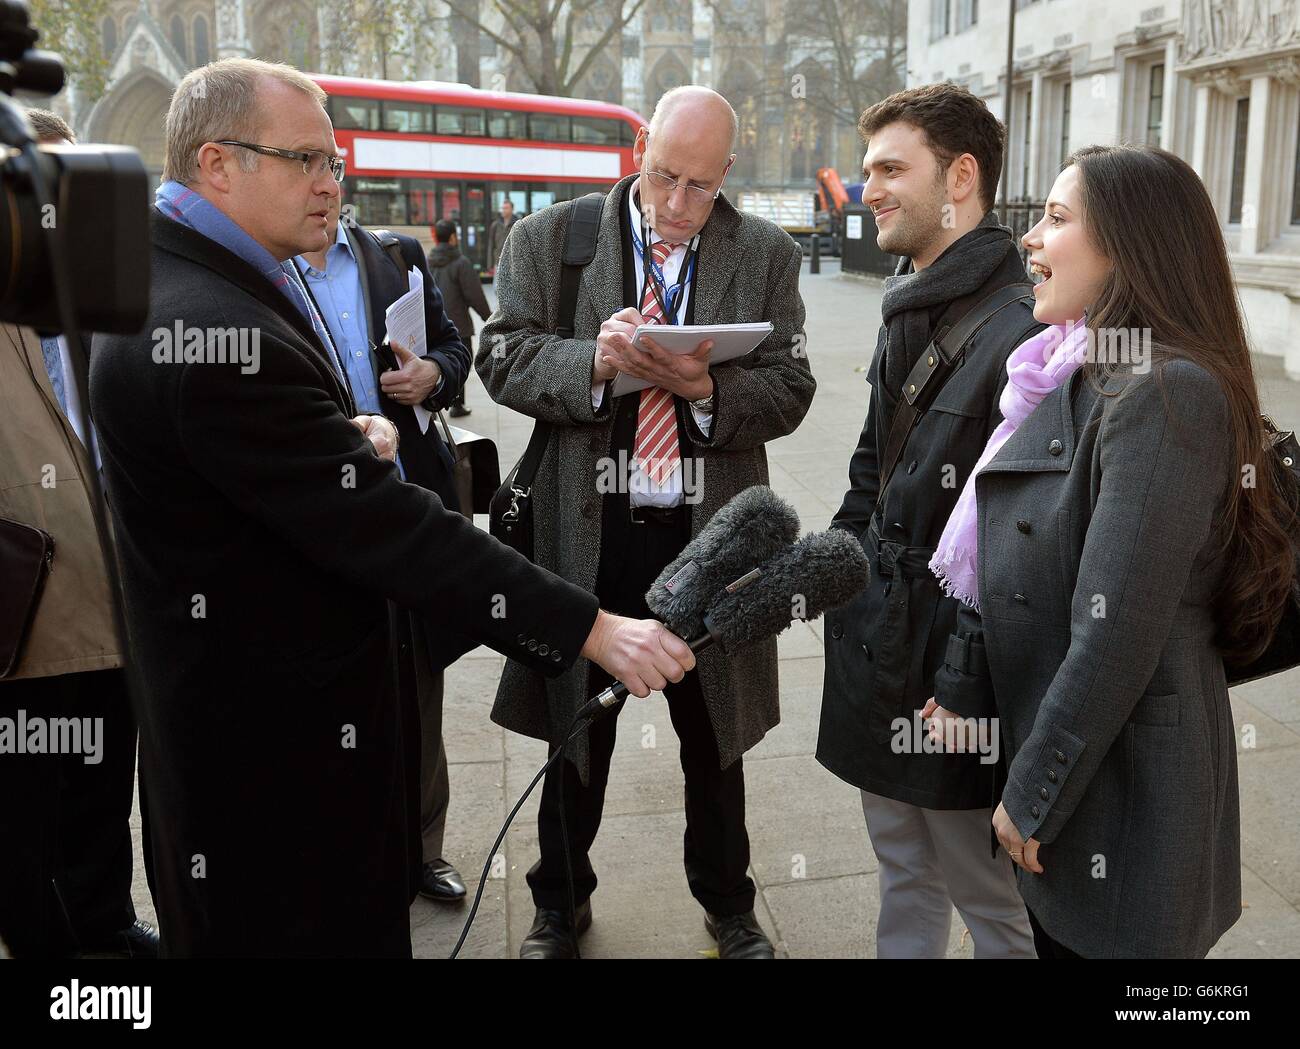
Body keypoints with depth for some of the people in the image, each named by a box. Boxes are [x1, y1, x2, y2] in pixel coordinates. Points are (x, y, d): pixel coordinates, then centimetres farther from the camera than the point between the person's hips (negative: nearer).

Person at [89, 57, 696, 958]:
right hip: (275, 727, -10)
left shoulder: (170, 275, 6)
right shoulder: (214, 332, -27)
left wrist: (354, 437, -5)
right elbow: (383, 527, -29)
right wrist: (591, 628, -27)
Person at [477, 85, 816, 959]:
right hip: (586, 532, 0)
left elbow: (790, 389, -3)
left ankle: (728, 902, 39)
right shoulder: (548, 239, 1)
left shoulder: (768, 254, 3)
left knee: (713, 734, 16)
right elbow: (502, 358, -5)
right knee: (578, 730, 16)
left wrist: (705, 388, -22)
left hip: (708, 534, 1)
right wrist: (593, 362, -22)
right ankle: (561, 904, 38)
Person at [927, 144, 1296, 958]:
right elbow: (1002, 564, 8)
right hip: (1063, 749, 8)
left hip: (1126, 784, -8)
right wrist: (964, 692, 3)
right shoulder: (1080, 379, 7)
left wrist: (1034, 796, -16)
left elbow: (1116, 636, -24)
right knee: (1054, 933, 21)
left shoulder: (1168, 395, -22)